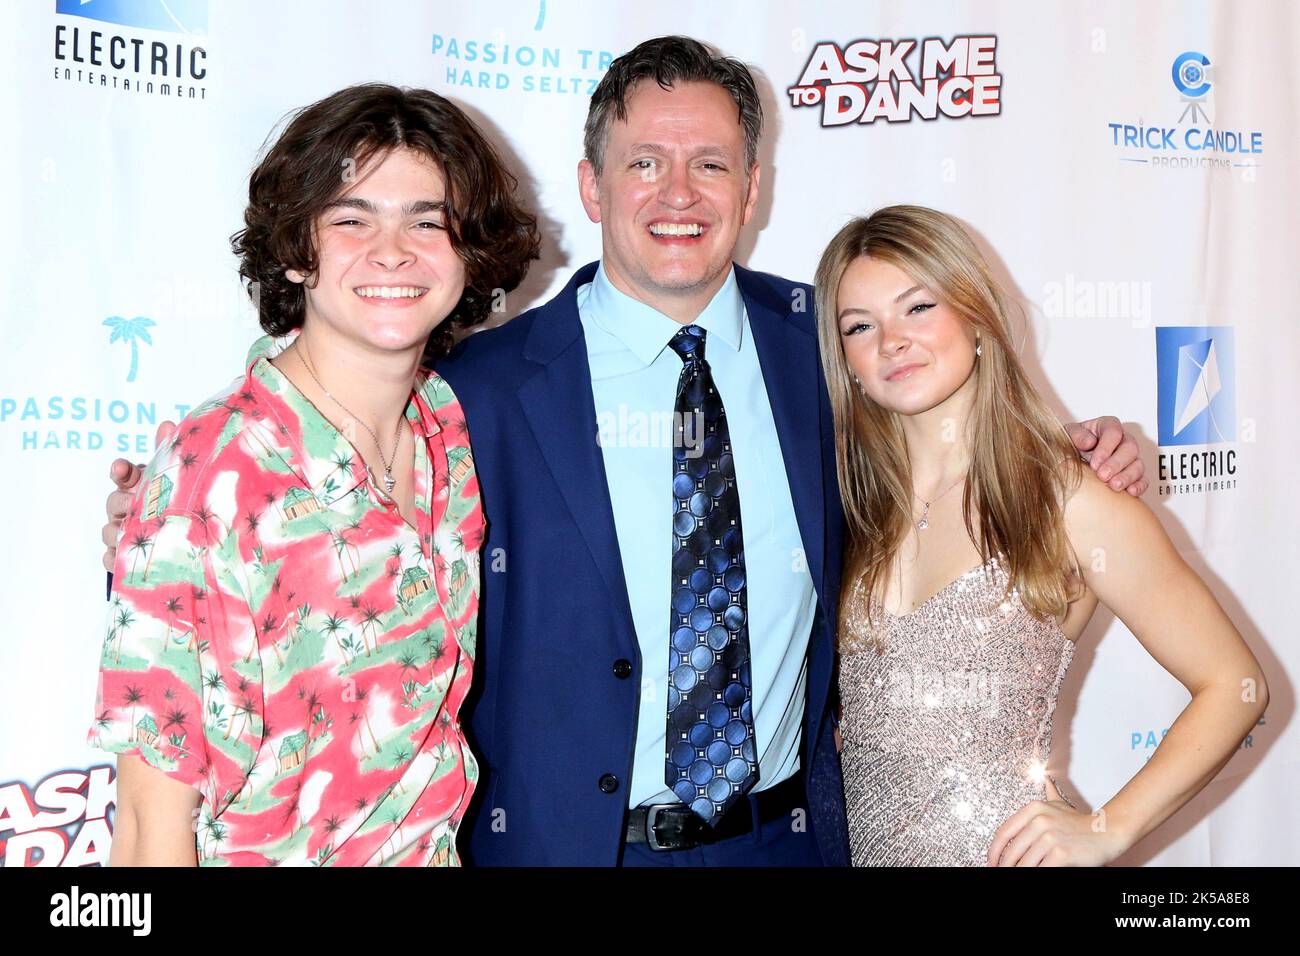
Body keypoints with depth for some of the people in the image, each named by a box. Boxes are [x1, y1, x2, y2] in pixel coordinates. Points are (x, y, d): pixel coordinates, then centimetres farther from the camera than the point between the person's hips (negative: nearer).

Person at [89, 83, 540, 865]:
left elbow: (434, 695, 5)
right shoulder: (217, 471, -23)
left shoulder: (452, 426, -7)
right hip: (260, 854, -5)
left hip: (436, 845, 5)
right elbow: (156, 811, -19)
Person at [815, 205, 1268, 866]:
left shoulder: (1069, 504, -10)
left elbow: (1236, 686, -6)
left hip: (1003, 849, -4)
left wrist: (1105, 831, -12)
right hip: (863, 843, 4)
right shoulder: (851, 500, 1)